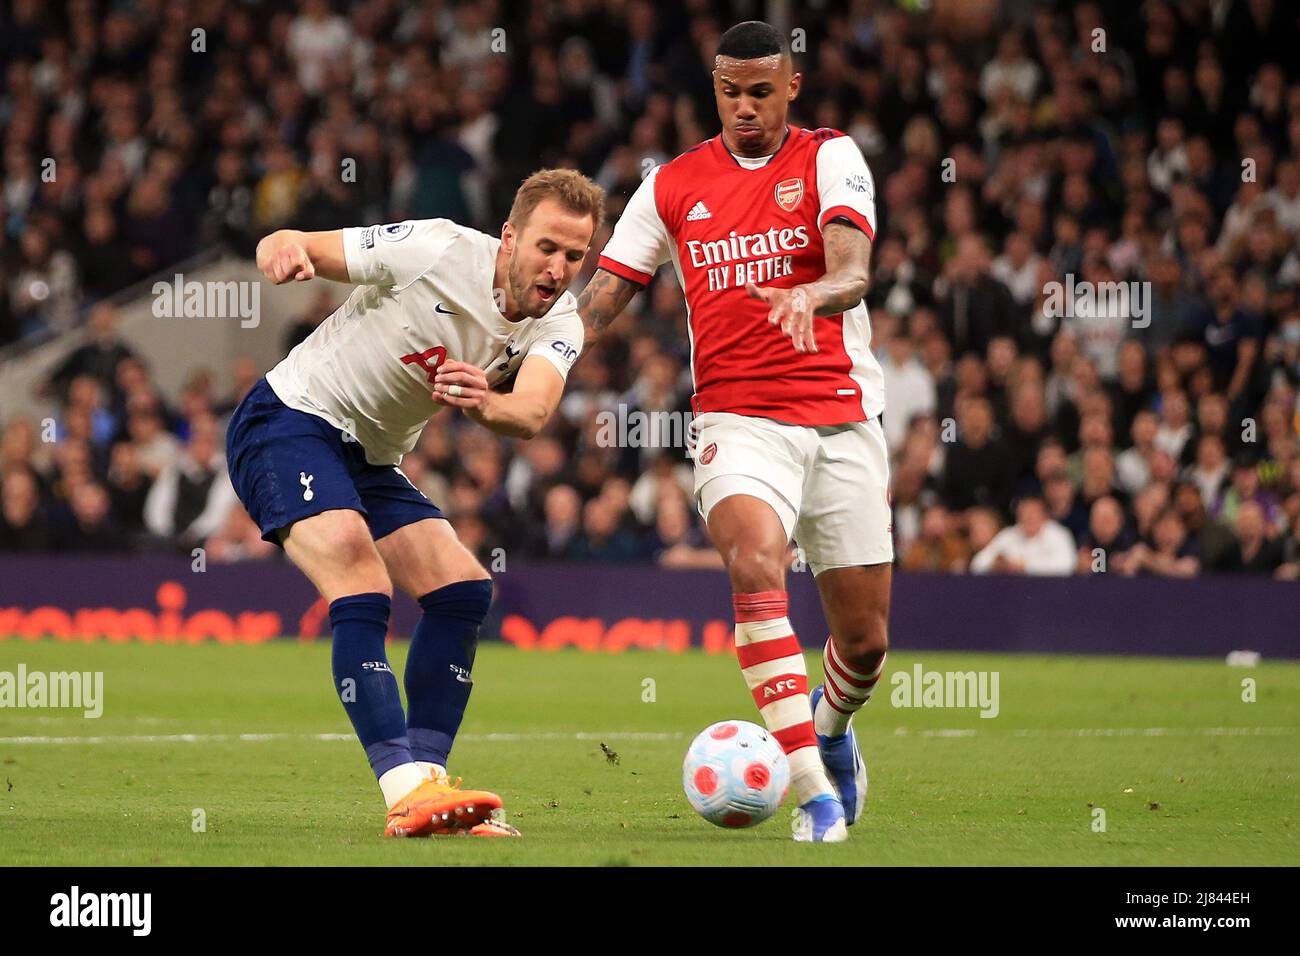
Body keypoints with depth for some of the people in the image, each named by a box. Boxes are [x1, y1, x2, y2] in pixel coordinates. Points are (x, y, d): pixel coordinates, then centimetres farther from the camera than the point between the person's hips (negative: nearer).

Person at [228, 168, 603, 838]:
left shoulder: (559, 323, -6)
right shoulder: (438, 250, -20)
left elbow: (533, 412, -28)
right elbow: (284, 247, -16)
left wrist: (486, 405, -51)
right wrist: (284, 250, -41)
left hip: (370, 459, 7)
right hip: (288, 424, -7)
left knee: (462, 589, -3)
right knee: (361, 582, -27)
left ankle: (425, 780, 1)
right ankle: (407, 790, -34)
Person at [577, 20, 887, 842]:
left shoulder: (829, 158, 1)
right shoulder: (673, 186, 9)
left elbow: (852, 272, -16)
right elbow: (602, 296, 10)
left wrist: (807, 295, -38)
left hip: (842, 418, 0)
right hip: (738, 418, 0)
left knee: (864, 642, 3)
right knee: (756, 564, -31)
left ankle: (832, 721, 42)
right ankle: (814, 787, -30)